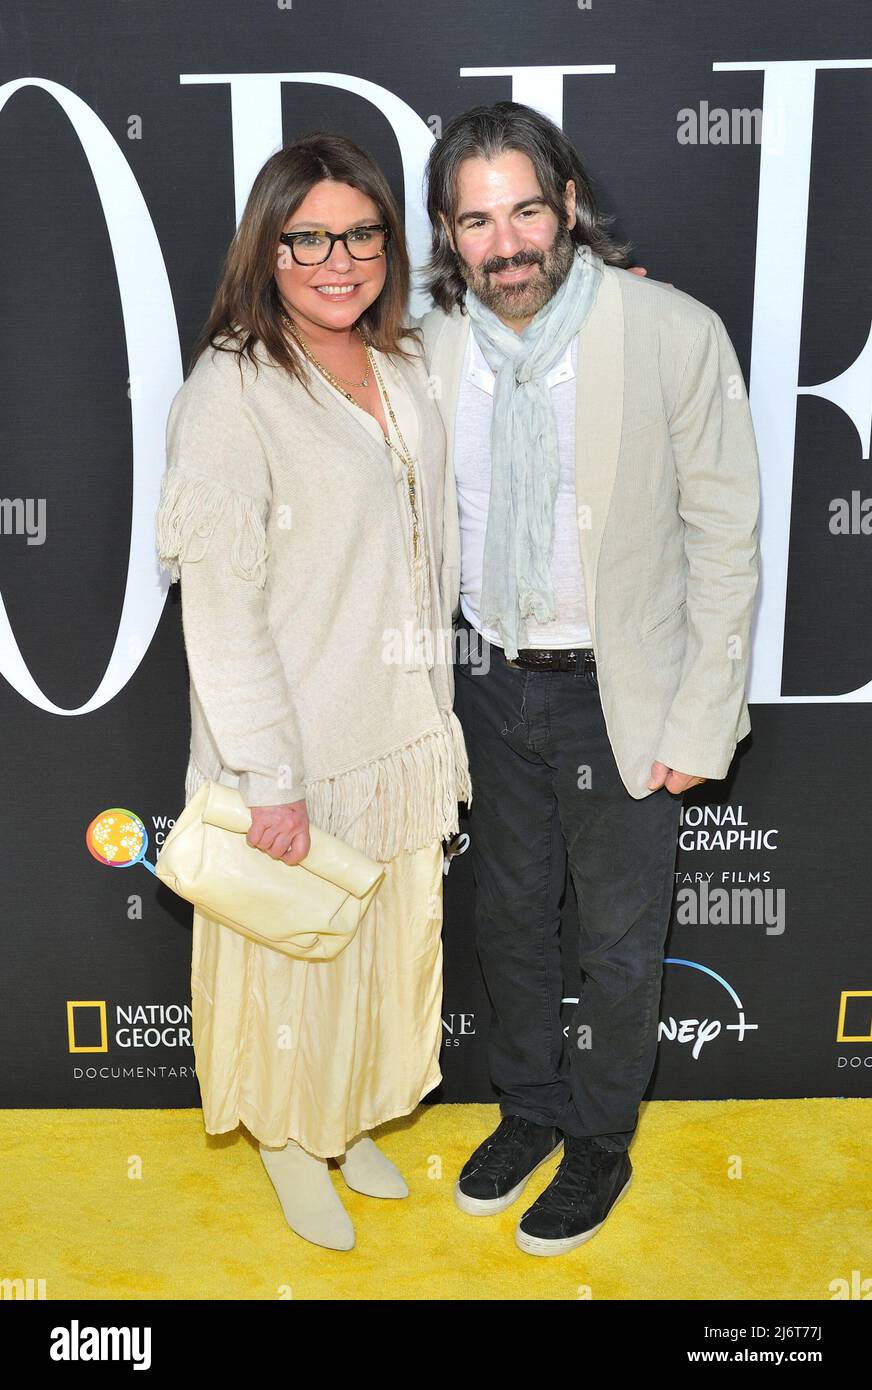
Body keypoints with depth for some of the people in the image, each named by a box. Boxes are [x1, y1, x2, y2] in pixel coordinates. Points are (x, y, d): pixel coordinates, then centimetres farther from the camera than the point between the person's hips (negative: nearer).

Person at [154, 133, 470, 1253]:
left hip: (402, 731, 7)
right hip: (297, 745, -6)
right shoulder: (232, 389, -17)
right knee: (292, 949, 12)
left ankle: (352, 1120, 44)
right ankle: (286, 1138, 38)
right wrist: (271, 776, -19)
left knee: (385, 939, 20)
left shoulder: (401, 367, 4)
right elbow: (219, 599, -20)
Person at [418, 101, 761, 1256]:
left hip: (620, 690, -3)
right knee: (510, 921, 20)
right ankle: (530, 1109, 45)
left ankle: (600, 1143, 38)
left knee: (618, 940, 13)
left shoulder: (677, 334, -16)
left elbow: (724, 538, -12)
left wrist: (700, 724, -12)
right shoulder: (430, 348, -4)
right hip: (491, 683, 4)